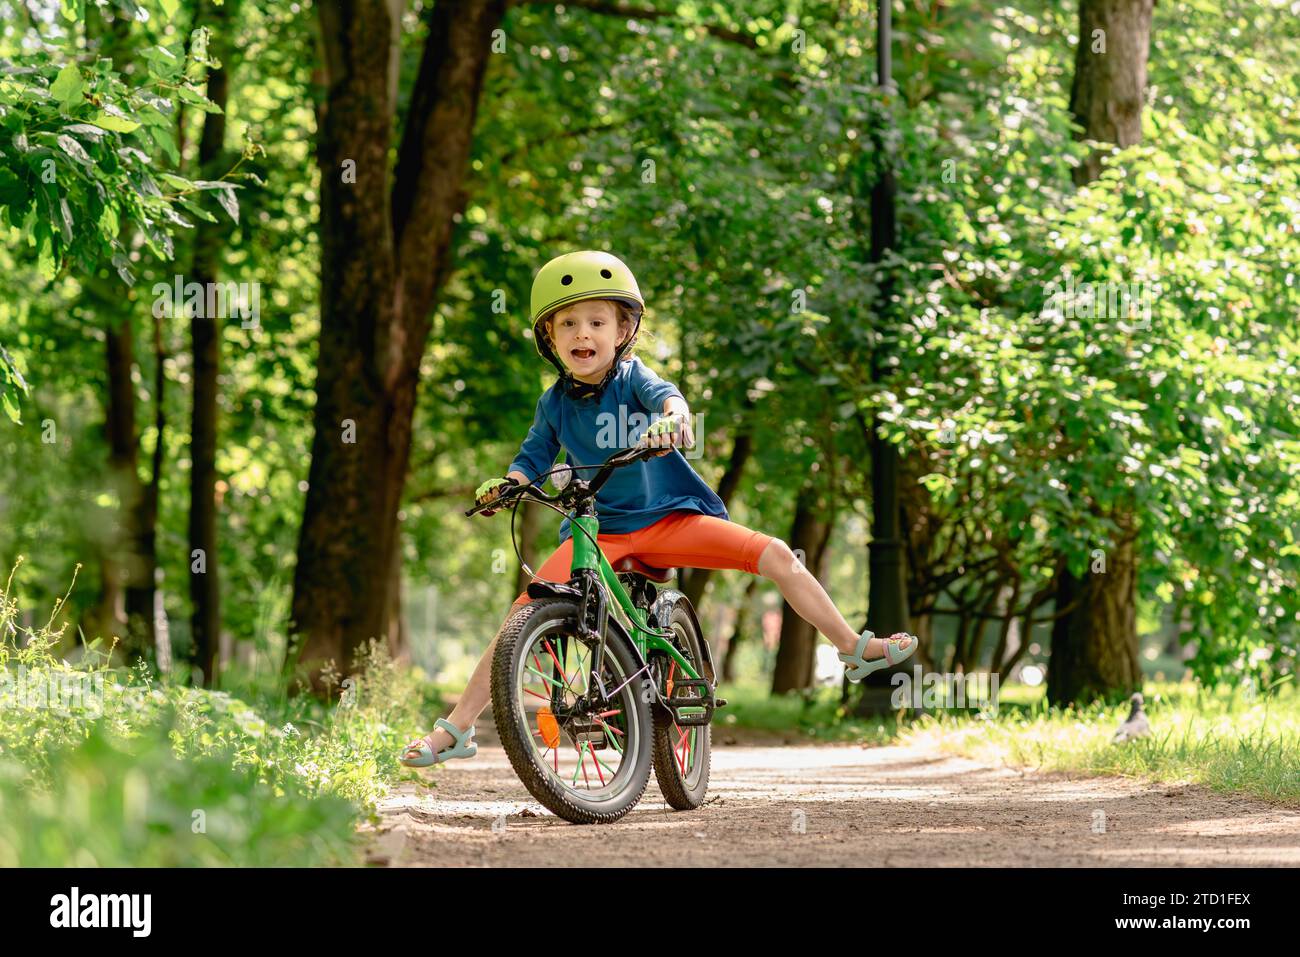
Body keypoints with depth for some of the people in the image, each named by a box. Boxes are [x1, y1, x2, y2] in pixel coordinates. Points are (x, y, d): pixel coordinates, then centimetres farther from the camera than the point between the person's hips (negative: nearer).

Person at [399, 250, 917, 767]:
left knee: (777, 556, -14)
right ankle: (455, 729, -13)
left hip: (668, 516, -1)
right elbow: (533, 457, 8)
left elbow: (666, 395, -31)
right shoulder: (555, 404, -2)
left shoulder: (632, 379, -9)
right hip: (598, 528, 1)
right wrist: (502, 485, -14)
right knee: (525, 613, -18)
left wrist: (671, 418, -55)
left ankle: (855, 648, 3)